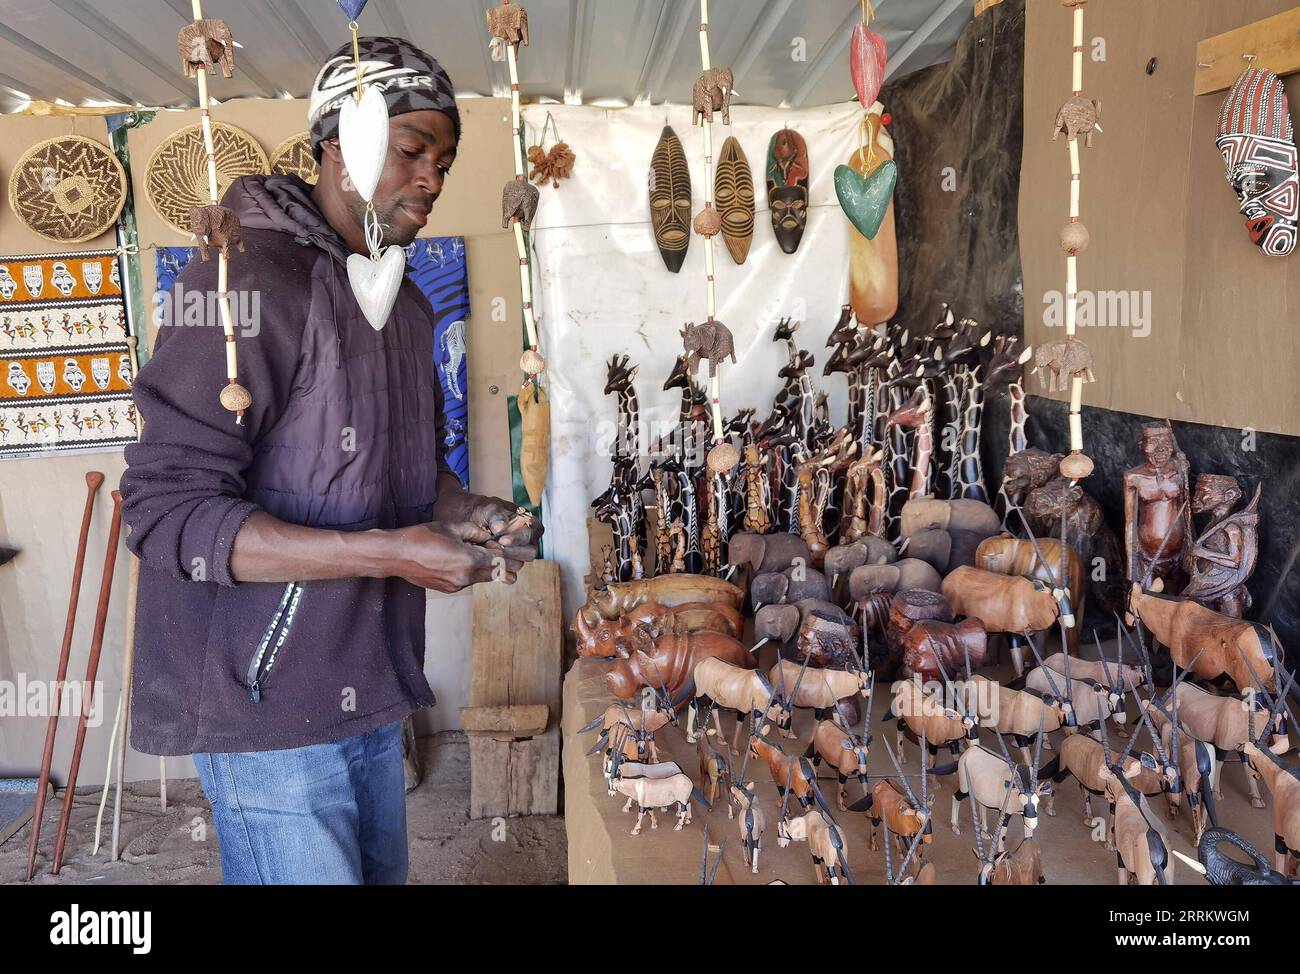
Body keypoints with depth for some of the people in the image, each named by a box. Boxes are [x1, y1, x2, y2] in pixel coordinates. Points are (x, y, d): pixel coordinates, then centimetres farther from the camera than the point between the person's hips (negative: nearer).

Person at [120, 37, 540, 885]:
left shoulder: (407, 305, 11)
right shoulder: (252, 280, -17)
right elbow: (168, 511, -21)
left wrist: (464, 512, -4)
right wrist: (387, 553, -27)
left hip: (372, 690, 8)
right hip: (270, 700, -8)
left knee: (383, 870, 20)